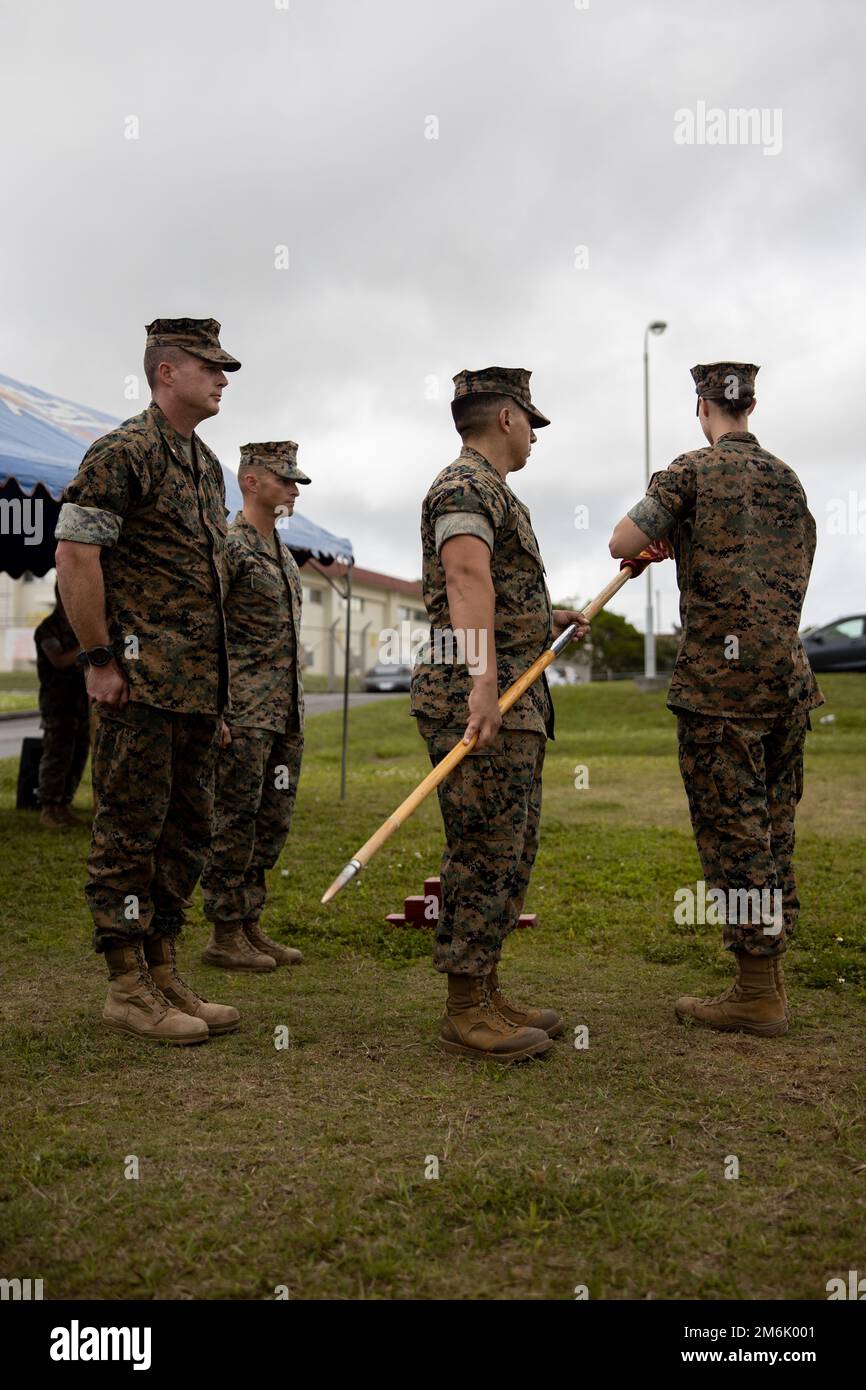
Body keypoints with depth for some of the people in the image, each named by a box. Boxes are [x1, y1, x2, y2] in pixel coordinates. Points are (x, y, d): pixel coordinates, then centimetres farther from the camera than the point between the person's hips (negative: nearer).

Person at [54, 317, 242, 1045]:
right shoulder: (123, 452, -9)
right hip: (142, 682, -9)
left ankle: (163, 973, 23)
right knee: (131, 828, -2)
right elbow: (75, 555, -15)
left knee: (187, 830, 12)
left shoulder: (206, 463, 18)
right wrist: (101, 658, -17)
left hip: (200, 684, 9)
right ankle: (128, 989, 8)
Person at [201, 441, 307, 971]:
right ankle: (225, 937, 7)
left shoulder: (282, 551, 18)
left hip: (286, 712, 9)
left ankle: (250, 924, 21)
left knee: (273, 821, 12)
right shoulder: (228, 546, -10)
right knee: (235, 822, -2)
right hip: (246, 713, -9)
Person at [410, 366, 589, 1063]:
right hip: (478, 694, -11)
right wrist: (482, 679, -38)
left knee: (512, 850, 12)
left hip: (515, 696, 11)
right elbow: (467, 580, -27)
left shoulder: (495, 492, 26)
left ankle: (486, 994, 20)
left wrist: (550, 619, 24)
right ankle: (465, 1012, 0)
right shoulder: (466, 485, -9)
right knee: (484, 852, -8)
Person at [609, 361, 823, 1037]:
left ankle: (757, 994, 1)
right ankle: (770, 979, 17)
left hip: (723, 674, -7)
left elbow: (621, 544, -6)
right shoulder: (789, 479, 16)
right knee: (772, 824, 11)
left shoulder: (693, 470, -4)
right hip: (789, 671, 7)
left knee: (732, 828, -3)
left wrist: (663, 533, 16)